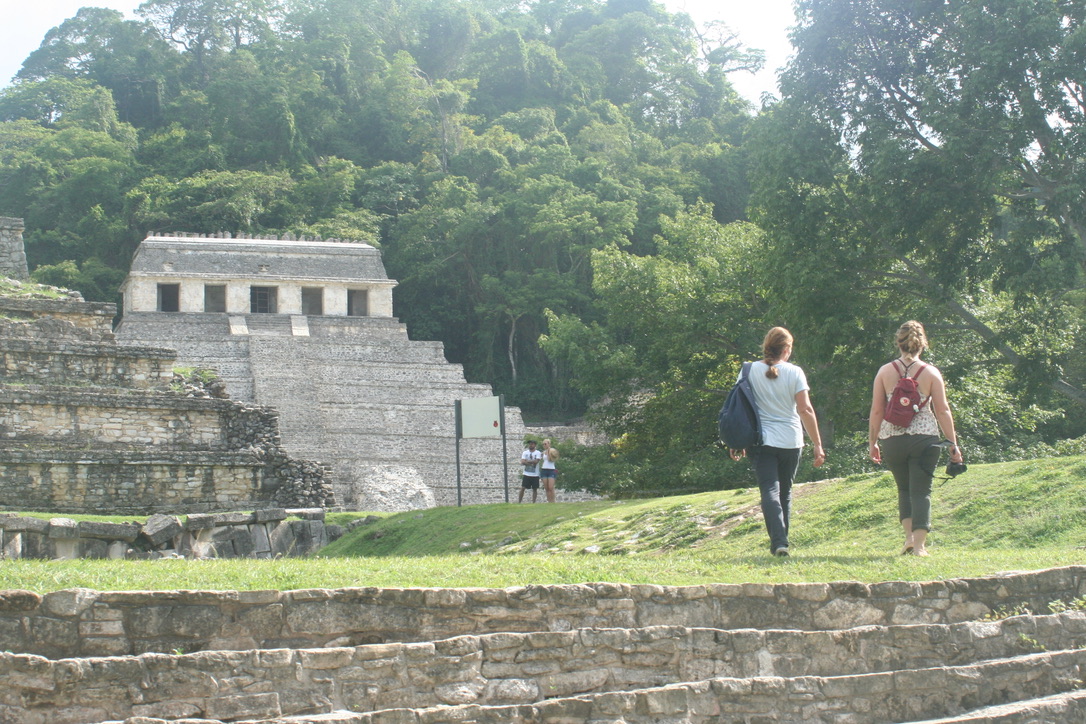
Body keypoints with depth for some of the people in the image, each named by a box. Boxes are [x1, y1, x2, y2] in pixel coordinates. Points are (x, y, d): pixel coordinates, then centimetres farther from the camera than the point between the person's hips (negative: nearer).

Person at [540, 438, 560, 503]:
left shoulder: (553, 450, -2)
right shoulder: (544, 452, 15)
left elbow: (550, 459, -12)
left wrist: (549, 451, -10)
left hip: (551, 470, -5)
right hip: (544, 470, 5)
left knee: (551, 488, -14)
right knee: (546, 488, 1)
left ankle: (553, 502, -9)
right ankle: (549, 501, 5)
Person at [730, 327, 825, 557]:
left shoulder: (750, 371, 0)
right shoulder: (794, 373, -4)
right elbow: (806, 410, -8)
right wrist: (817, 445, -5)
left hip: (761, 441, 0)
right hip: (790, 442, 0)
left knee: (770, 492, -5)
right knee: (785, 493, 16)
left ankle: (779, 542, -21)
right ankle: (781, 540, 25)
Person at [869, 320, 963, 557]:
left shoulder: (884, 371, 2)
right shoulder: (931, 372, 0)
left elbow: (876, 411, 2)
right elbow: (942, 411, 0)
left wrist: (872, 442, 10)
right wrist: (953, 444, 5)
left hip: (892, 438, 2)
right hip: (924, 438, -1)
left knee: (904, 488, 19)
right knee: (921, 490, 3)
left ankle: (909, 537, 8)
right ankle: (919, 544, -3)